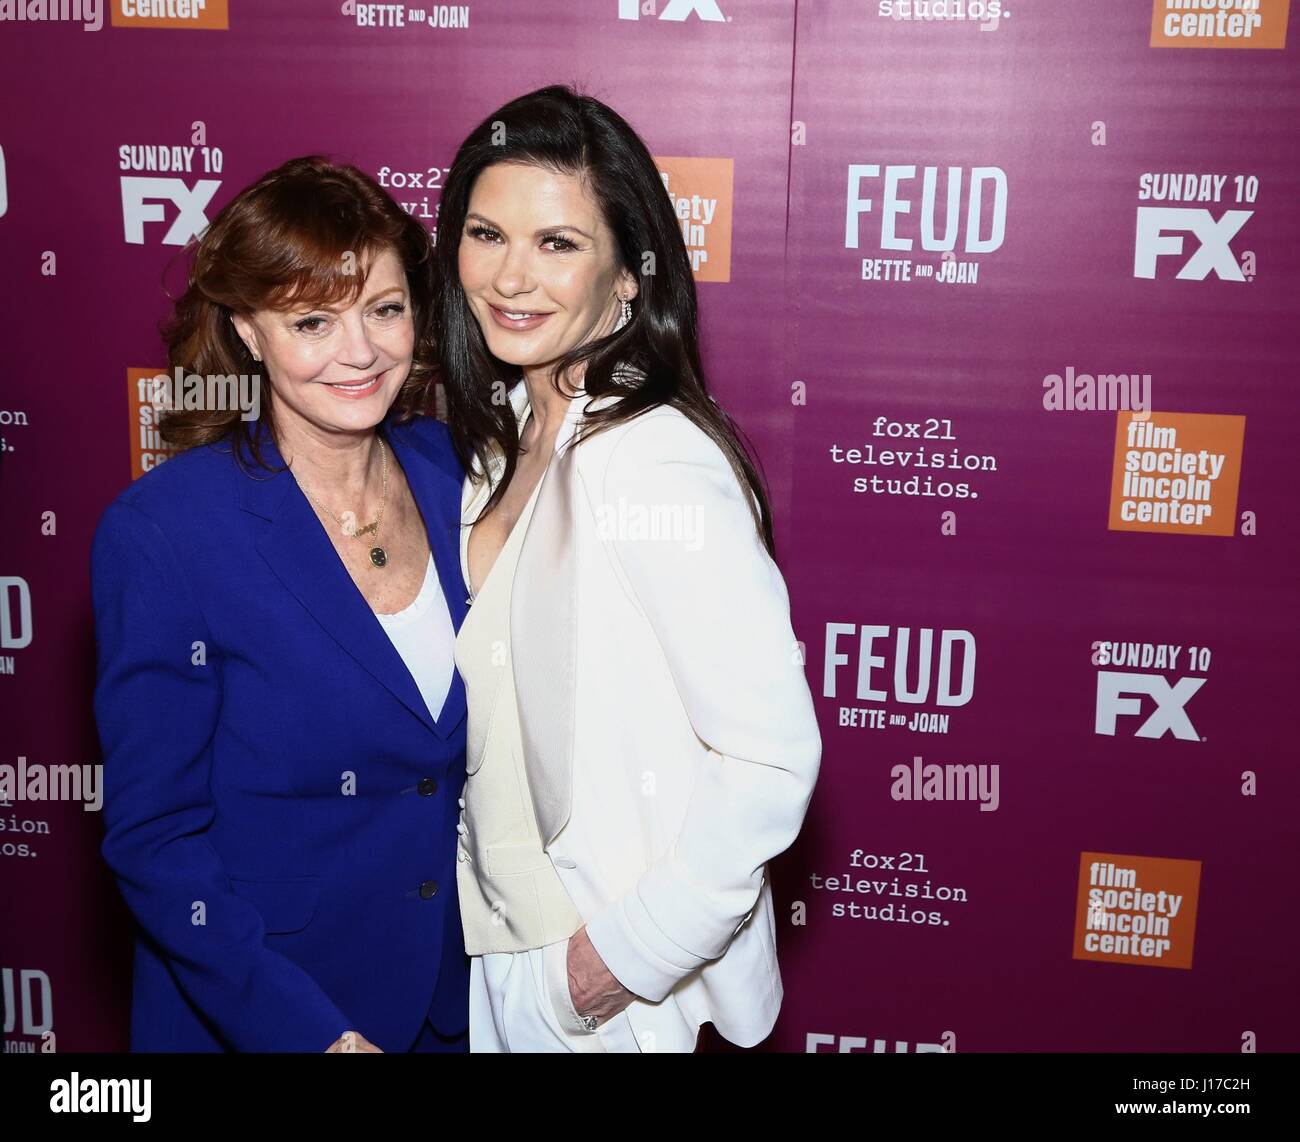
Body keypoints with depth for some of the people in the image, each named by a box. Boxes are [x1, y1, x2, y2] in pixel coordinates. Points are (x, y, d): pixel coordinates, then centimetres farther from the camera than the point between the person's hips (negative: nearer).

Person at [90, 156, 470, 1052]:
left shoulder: (455, 474, -6)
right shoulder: (160, 532, -19)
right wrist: (313, 1031, -19)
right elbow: (152, 836, -14)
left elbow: (493, 736, 4)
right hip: (248, 1013, -4)